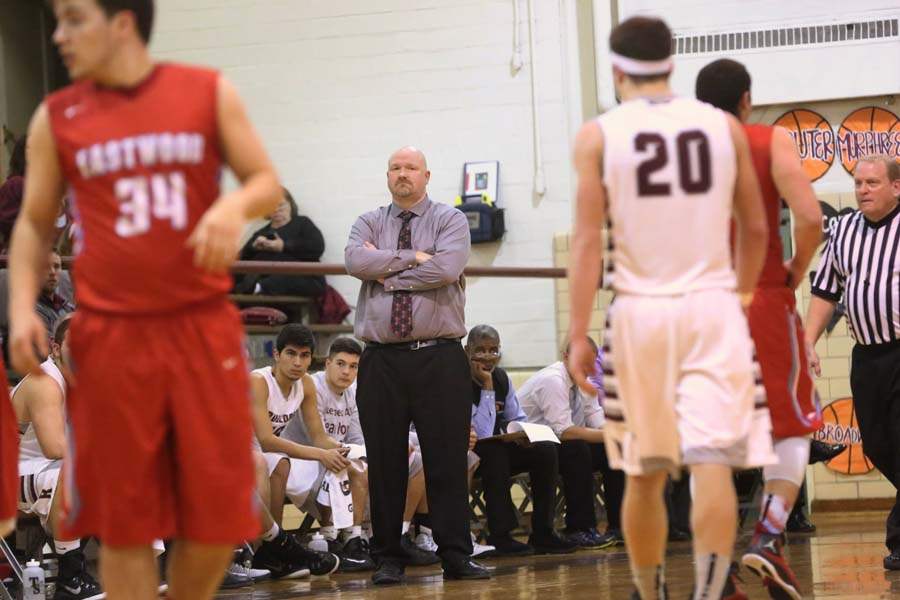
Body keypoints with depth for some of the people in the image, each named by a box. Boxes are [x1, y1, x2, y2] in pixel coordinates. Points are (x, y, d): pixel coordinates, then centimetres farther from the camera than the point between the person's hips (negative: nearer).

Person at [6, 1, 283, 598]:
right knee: (125, 518, 1)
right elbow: (34, 222, 13)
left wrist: (235, 205, -18)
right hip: (111, 336, 0)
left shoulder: (210, 93, 3)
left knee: (219, 511, 2)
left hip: (204, 327, 0)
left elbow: (267, 184, 5)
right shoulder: (56, 118, 6)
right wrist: (23, 307, -3)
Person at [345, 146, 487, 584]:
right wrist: (412, 259, -12)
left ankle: (456, 556, 3)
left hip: (440, 359, -2)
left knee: (447, 461, -1)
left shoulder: (449, 220, 6)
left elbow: (447, 268, -13)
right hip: (381, 361, 2)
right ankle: (388, 559, 10)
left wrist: (387, 274, -7)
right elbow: (355, 260, -9)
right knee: (385, 463, 3)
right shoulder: (369, 224, 13)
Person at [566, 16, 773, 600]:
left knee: (645, 475, 13)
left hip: (639, 311, 0)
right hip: (713, 309, 0)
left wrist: (578, 336, -6)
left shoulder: (598, 135, -1)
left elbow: (588, 240, -7)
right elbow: (756, 229, 11)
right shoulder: (724, 126, 5)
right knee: (712, 464, -8)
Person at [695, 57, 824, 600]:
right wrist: (797, 270, 2)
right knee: (792, 426, 11)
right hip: (764, 302, -3)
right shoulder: (773, 141, -1)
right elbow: (810, 218, -14)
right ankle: (769, 536, -9)